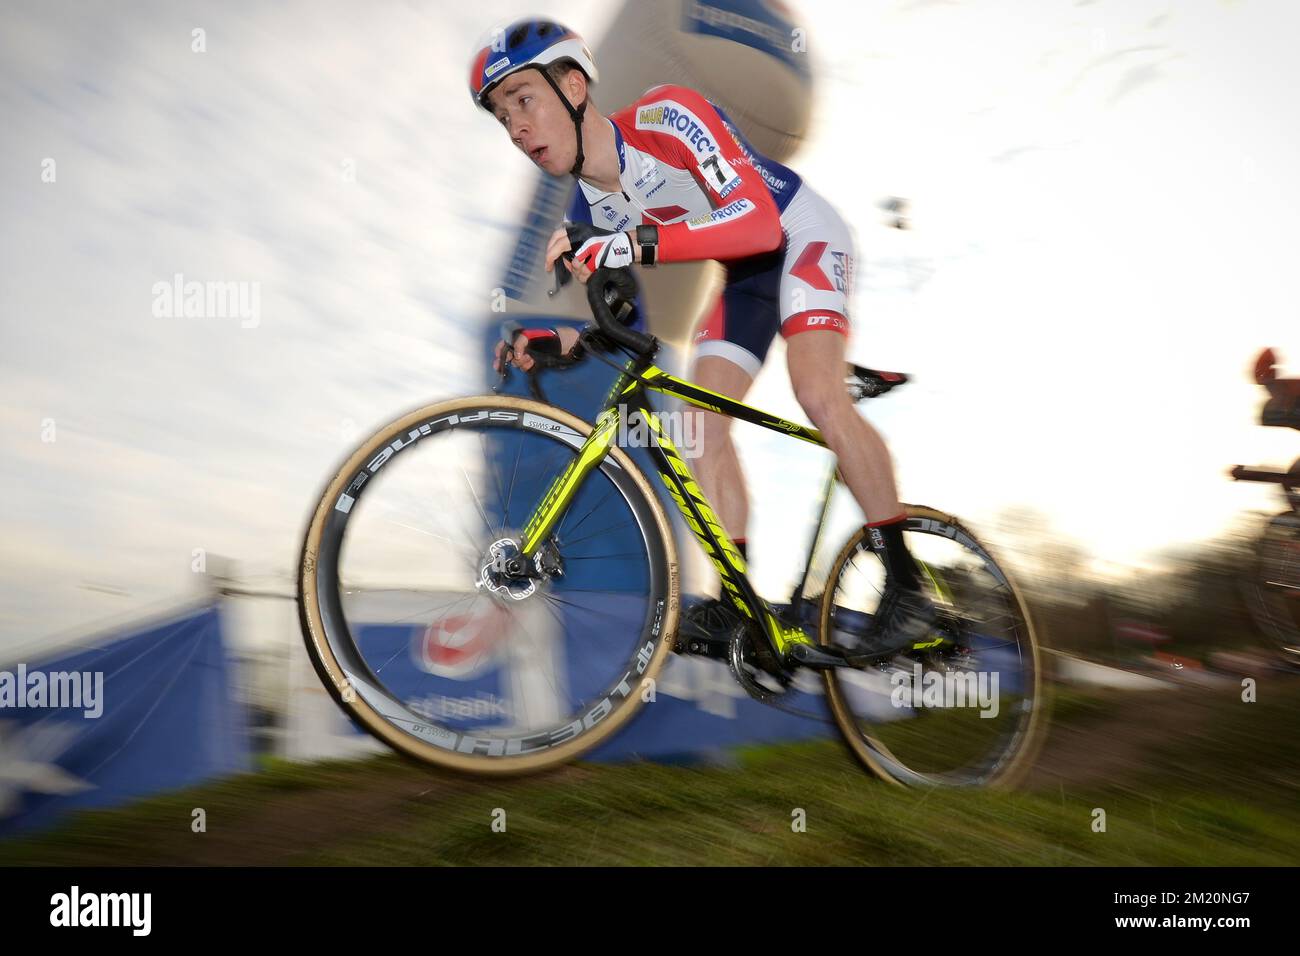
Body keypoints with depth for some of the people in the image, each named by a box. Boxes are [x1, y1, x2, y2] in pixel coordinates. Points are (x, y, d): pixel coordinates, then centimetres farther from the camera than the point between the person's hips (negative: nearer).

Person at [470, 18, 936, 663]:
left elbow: (758, 220, -39)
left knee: (818, 397, -27)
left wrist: (632, 243, -50)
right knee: (702, 420, -5)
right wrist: (553, 342, -21)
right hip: (744, 272, 8)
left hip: (800, 235, -7)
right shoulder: (589, 212, -6)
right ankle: (739, 598, 1)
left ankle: (905, 580, -18)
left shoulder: (666, 115, -29)